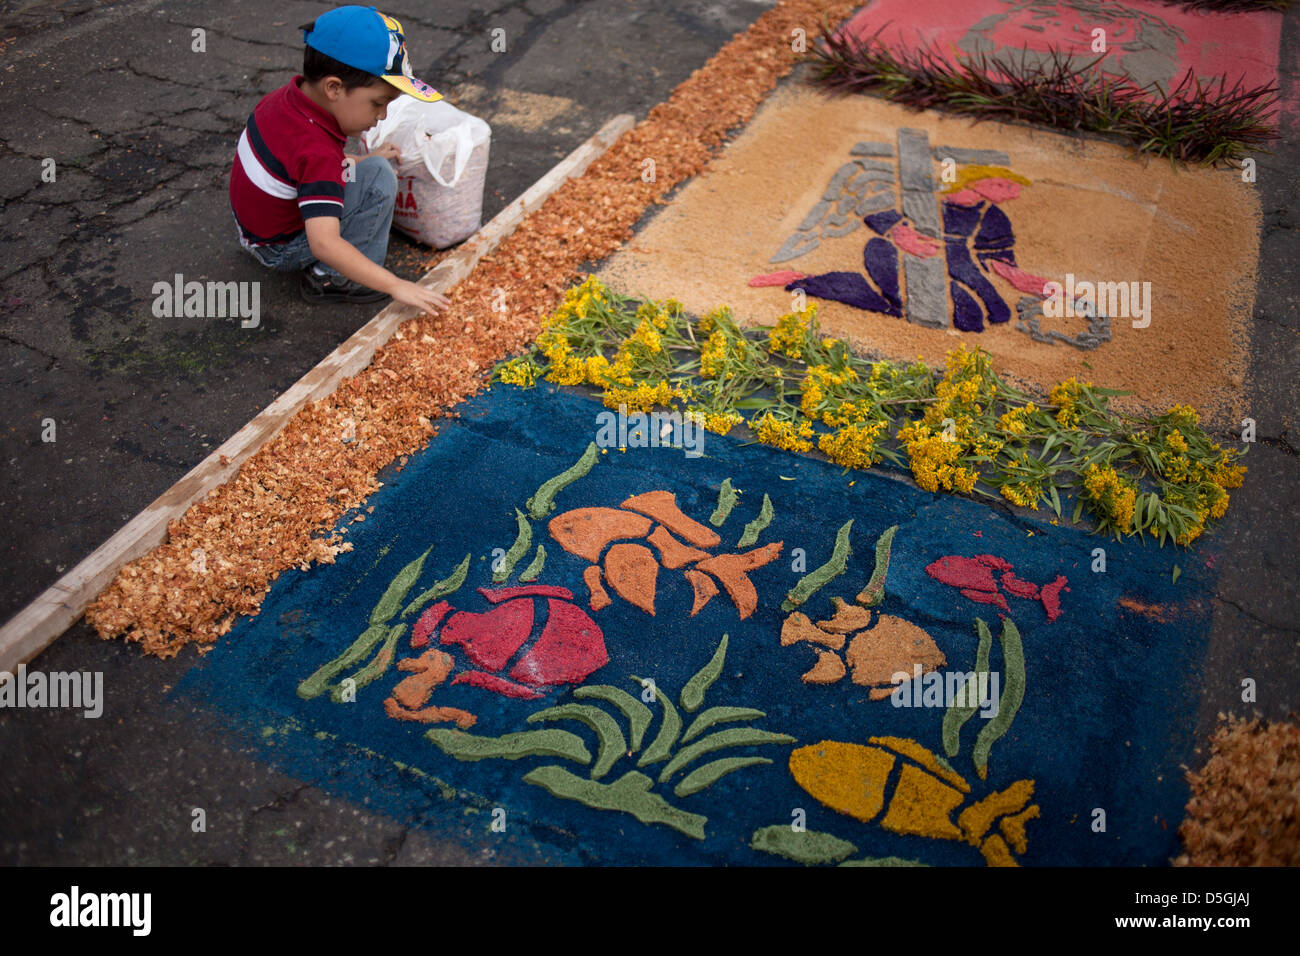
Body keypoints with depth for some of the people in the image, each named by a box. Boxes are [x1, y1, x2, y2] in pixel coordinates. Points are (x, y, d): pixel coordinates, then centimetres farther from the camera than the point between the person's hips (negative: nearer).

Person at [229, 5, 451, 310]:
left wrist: (362, 160, 8)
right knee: (378, 177, -22)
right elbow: (324, 243, -42)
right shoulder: (317, 155, -34)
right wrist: (395, 286, -41)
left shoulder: (286, 97, -7)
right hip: (281, 249, -9)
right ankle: (328, 279, -12)